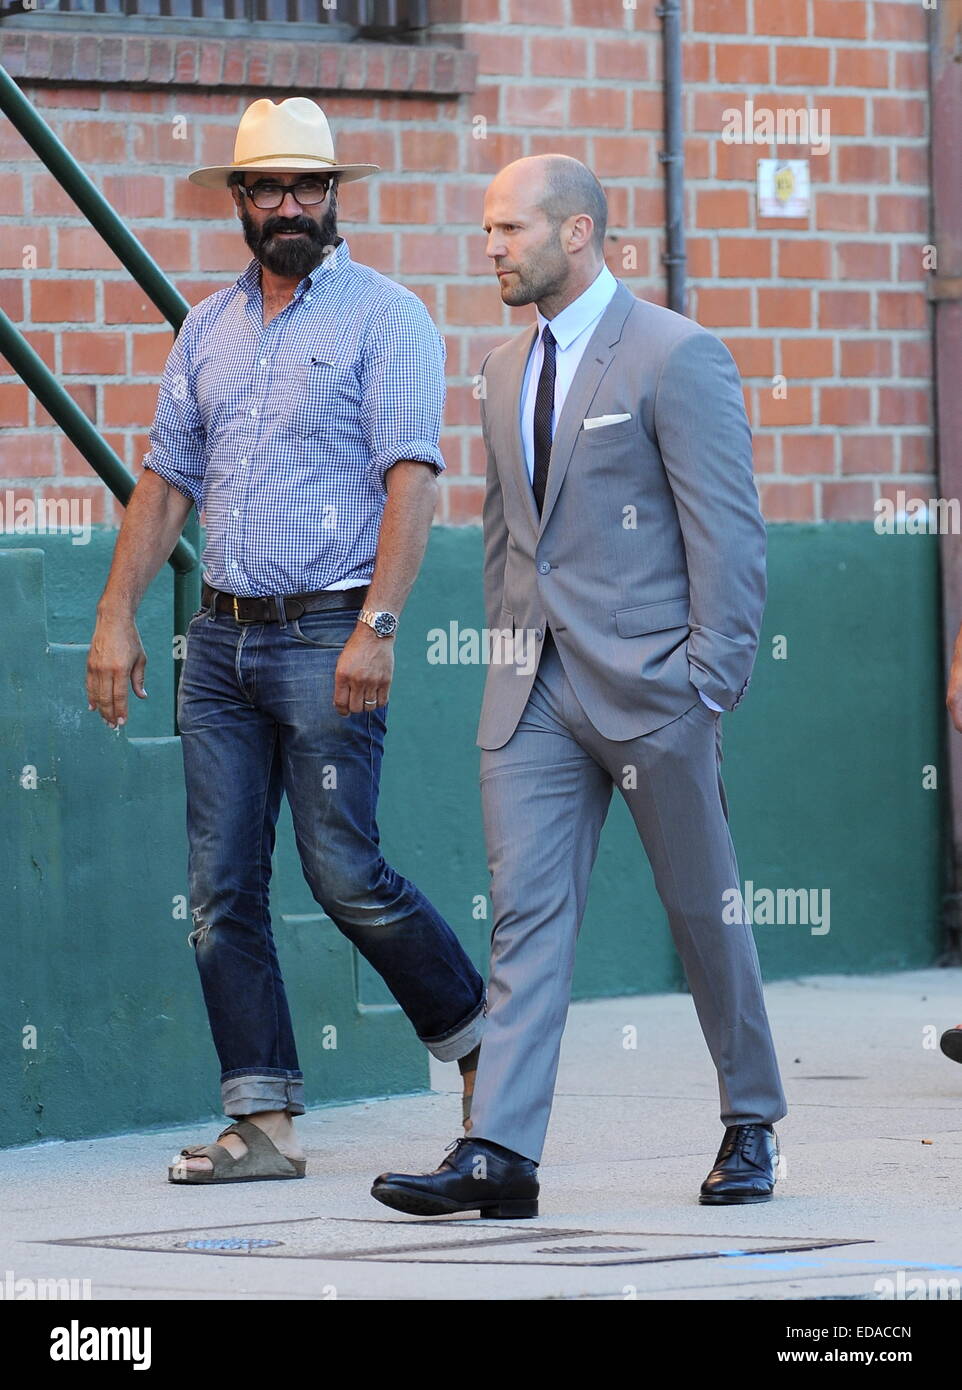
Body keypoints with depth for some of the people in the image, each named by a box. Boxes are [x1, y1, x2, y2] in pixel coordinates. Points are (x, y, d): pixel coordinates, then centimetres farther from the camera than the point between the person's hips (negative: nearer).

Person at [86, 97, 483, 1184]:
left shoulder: (384, 317, -4)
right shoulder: (209, 327, 15)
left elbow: (411, 477, -12)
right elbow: (166, 479, 17)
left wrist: (375, 625, -21)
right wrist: (117, 616, 8)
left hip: (326, 636, -6)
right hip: (220, 641, 6)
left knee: (343, 872, -7)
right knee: (222, 890, 1)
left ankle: (477, 1035, 14)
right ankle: (263, 1123, 4)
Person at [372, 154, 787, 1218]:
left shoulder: (676, 358, -8)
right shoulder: (506, 368, 14)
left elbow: (727, 531, -11)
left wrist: (712, 683, -14)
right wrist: (506, 648, 14)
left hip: (647, 682, -6)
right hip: (534, 691, 6)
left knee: (702, 908, 7)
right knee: (525, 912, -4)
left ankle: (750, 1127, 22)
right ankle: (499, 1153, -11)